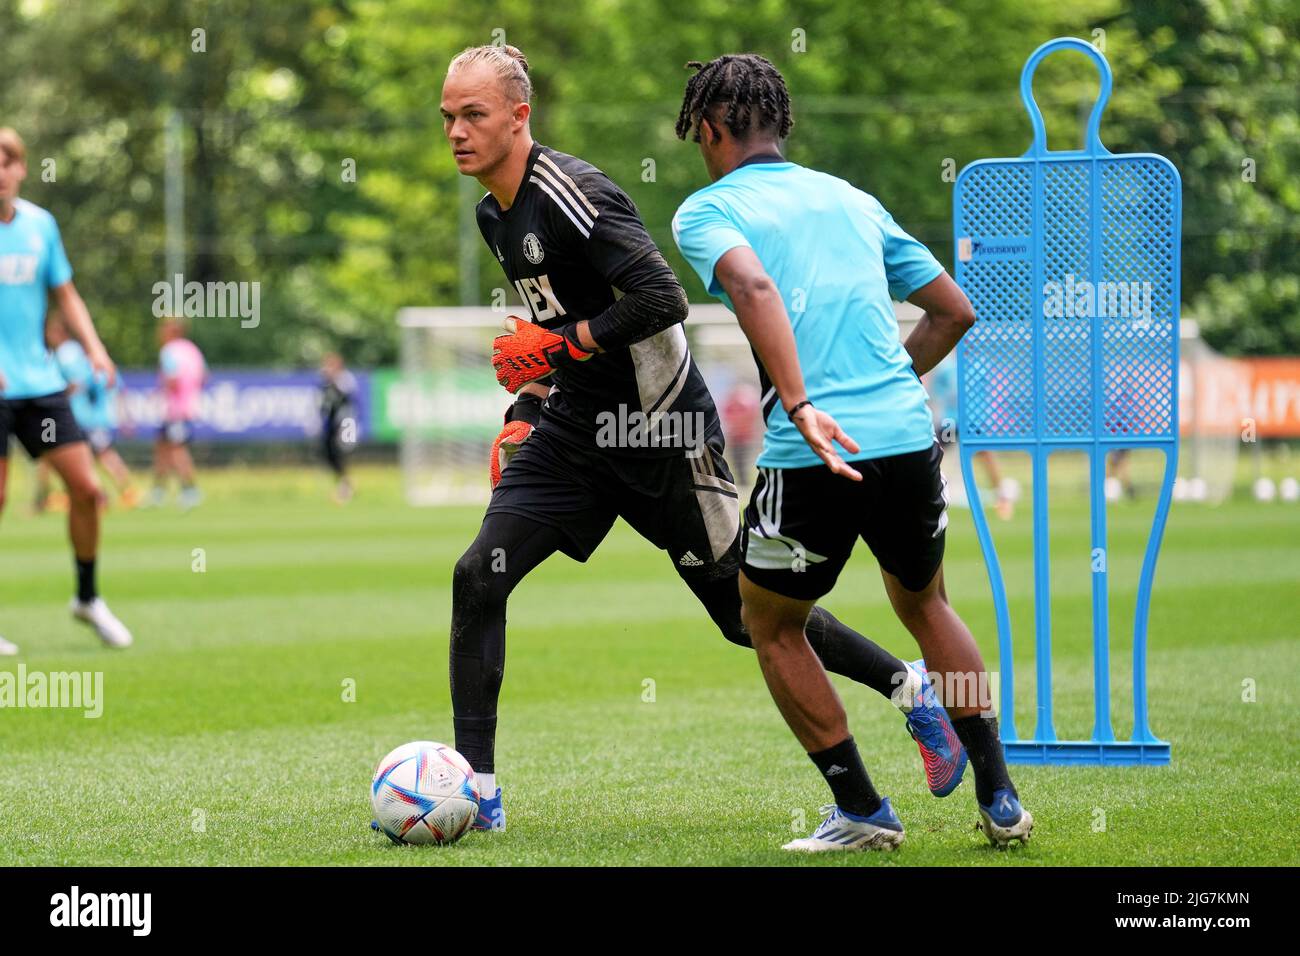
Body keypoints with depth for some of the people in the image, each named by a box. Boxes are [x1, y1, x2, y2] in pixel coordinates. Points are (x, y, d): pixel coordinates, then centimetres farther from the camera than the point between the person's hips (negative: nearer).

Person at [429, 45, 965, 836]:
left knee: (749, 612, 3)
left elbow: (663, 299, -28)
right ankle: (476, 791, -5)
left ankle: (912, 690, 24)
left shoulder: (573, 194, -20)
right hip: (578, 426, 8)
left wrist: (560, 347, -23)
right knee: (477, 577, -9)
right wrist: (527, 407, 16)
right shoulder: (495, 215, 9)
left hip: (661, 427, -8)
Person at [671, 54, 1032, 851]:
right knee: (925, 605, 29)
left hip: (811, 457, -5)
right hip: (909, 434, 5)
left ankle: (863, 812, 15)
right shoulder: (850, 198, 20)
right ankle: (1000, 798, 22)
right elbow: (954, 310, 22)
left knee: (773, 629, 19)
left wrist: (801, 407, -26)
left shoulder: (707, 210, 4)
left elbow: (755, 286, -19)